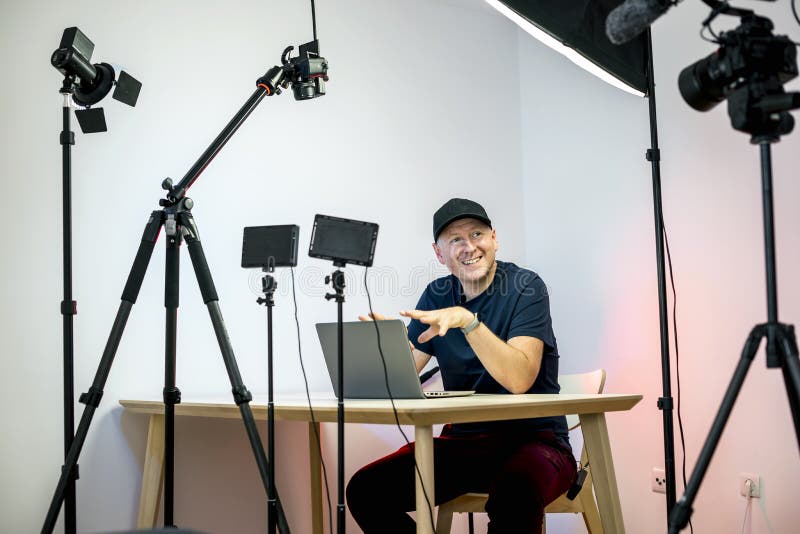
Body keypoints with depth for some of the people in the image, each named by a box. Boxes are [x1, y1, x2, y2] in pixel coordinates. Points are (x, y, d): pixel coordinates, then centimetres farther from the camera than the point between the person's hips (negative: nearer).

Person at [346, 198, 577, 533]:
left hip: (531, 439, -5)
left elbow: (519, 379, -21)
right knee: (364, 490, -13)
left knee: (514, 493, -40)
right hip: (462, 442, 6)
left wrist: (468, 321, -31)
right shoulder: (437, 295, 9)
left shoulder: (525, 288, -7)